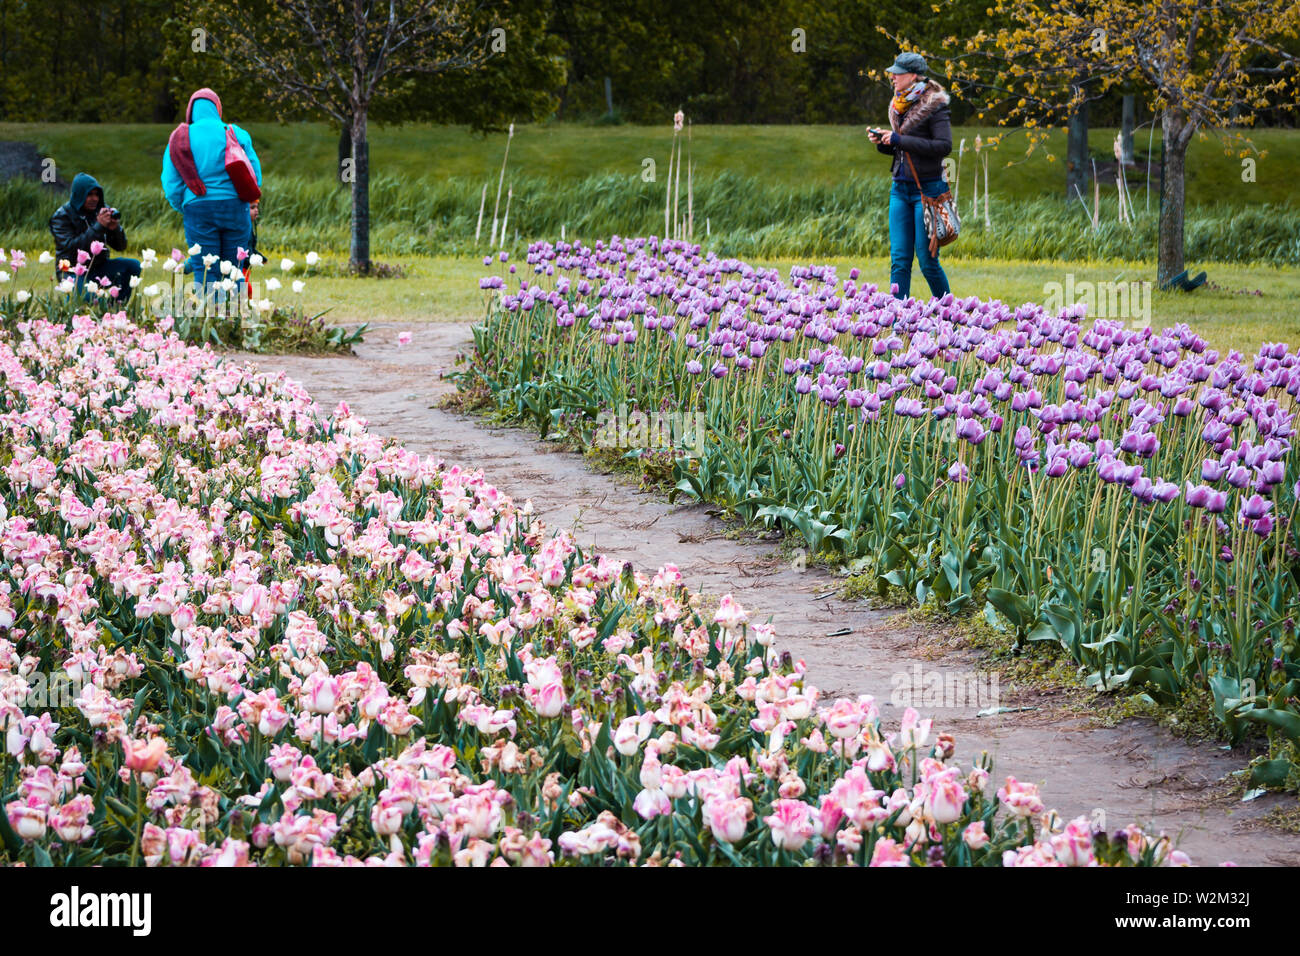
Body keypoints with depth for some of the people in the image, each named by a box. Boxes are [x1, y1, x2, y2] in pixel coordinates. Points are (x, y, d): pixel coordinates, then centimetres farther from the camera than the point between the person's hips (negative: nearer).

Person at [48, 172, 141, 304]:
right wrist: (98, 227, -28)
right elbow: (71, 246, -24)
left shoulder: (102, 210, 5)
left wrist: (115, 229, -20)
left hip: (98, 267, 6)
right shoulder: (62, 216, -9)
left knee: (134, 265, -16)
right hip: (73, 271, -6)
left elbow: (120, 246, 4)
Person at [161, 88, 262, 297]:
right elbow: (255, 177, 3)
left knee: (204, 272, 1)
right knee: (234, 272, 7)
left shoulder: (179, 139, 3)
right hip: (235, 207, 1)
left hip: (198, 209, -1)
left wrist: (183, 209, 18)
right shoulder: (237, 135, 2)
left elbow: (171, 186, 2)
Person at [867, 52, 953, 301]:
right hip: (900, 188, 7)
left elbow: (944, 146, -19)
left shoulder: (934, 106, -9)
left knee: (927, 260, -3)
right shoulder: (899, 106, 13)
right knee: (899, 260, 1)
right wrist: (882, 142, 1)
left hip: (927, 188, -7)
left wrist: (900, 140, -19)